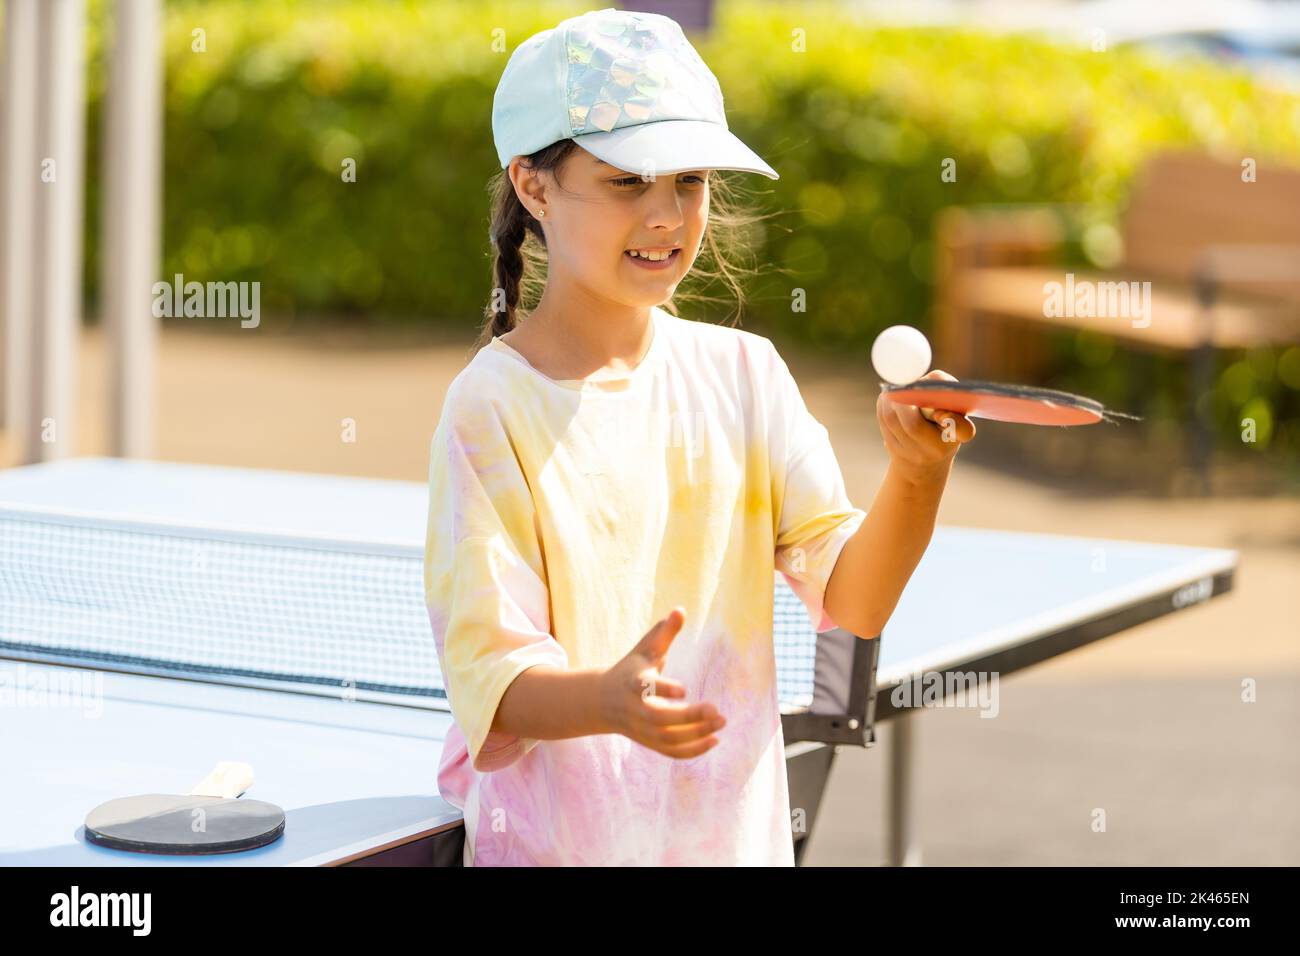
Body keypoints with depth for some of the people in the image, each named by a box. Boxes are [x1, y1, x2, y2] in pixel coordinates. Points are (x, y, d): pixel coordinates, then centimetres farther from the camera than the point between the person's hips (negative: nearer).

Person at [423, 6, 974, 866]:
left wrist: (918, 479, -22)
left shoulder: (742, 371, 0)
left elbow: (853, 599, -6)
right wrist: (608, 701, -35)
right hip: (558, 843, -4)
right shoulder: (494, 406, -12)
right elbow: (488, 674, -17)